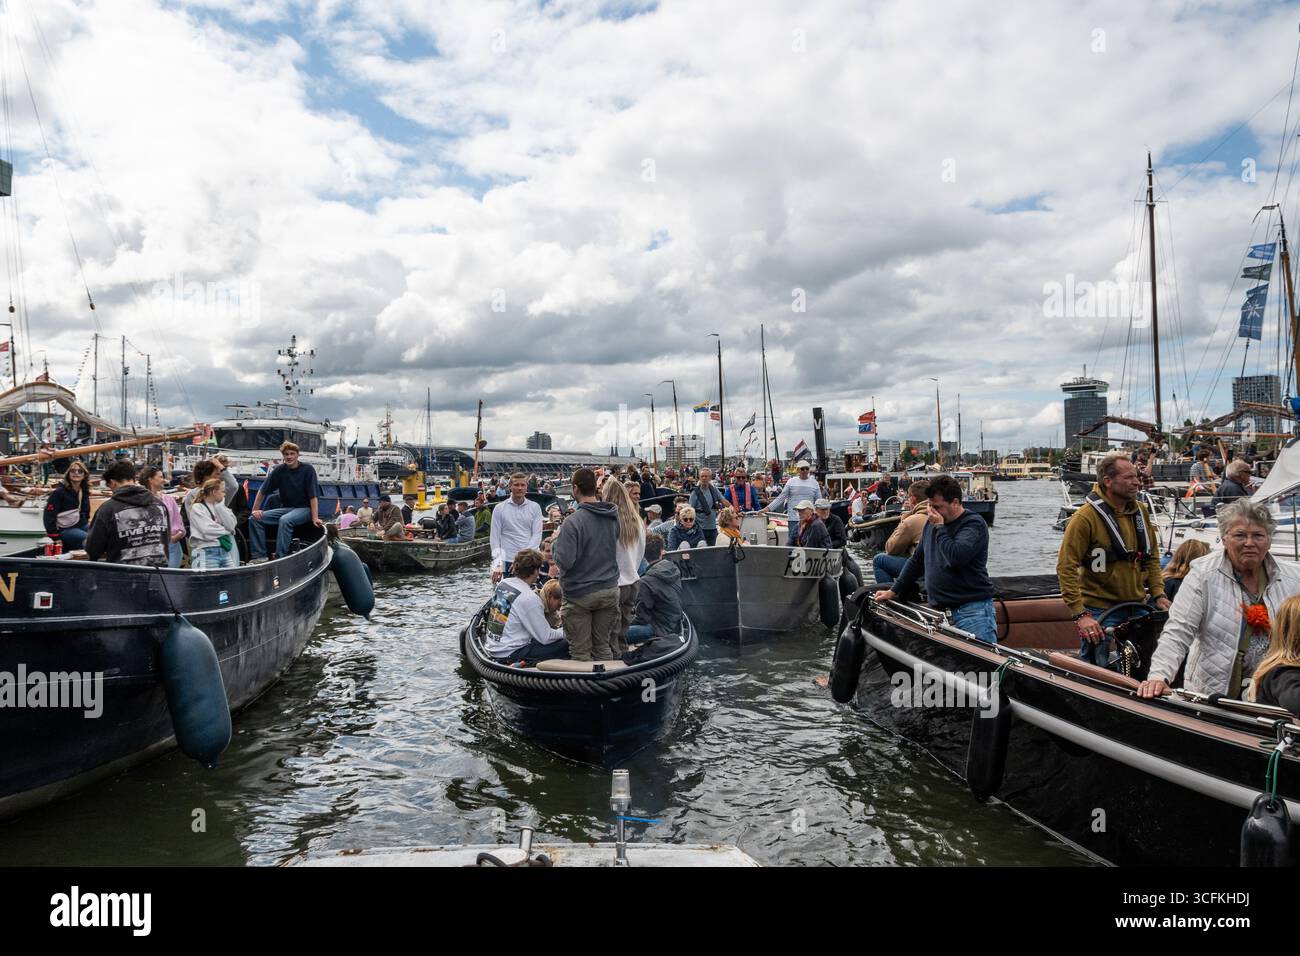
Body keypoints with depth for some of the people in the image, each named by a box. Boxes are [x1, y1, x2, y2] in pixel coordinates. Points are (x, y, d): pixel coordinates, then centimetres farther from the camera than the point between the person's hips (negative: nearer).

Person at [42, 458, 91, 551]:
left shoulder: (84, 491, 10)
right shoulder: (59, 492, -10)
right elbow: (49, 515, -13)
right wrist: (55, 539, -15)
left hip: (82, 526, 8)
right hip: (65, 529, -8)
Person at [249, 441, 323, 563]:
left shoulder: (308, 470, -9)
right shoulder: (279, 470, 2)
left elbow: (313, 496, -15)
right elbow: (262, 491, 8)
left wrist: (315, 518, -23)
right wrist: (255, 510, 0)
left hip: (304, 508, -6)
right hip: (286, 508, 6)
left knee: (285, 520, -35)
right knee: (256, 519, -10)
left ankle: (280, 557, -34)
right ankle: (259, 555, -11)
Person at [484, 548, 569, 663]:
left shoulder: (501, 584, 3)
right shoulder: (529, 598, -21)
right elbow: (545, 638, -15)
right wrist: (564, 631, 2)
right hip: (511, 655, -9)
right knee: (566, 644, -8)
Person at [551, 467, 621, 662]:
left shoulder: (573, 521, -19)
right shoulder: (614, 516, 0)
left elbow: (564, 561, -21)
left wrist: (556, 542, -4)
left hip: (580, 593, -5)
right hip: (609, 590, 5)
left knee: (580, 651, 7)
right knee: (603, 646, 16)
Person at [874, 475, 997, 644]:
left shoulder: (974, 524, -7)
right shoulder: (931, 522, 16)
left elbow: (956, 557, -25)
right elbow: (917, 560, 25)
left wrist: (940, 528, -11)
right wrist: (893, 591, 22)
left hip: (972, 610, -6)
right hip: (939, 610, 6)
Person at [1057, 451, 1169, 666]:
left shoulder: (1140, 511, 6)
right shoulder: (1086, 517, -15)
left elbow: (1152, 556, 17)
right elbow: (1066, 567, -18)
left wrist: (1158, 593, 4)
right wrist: (1080, 614, -23)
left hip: (1137, 607, 6)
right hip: (1100, 610, -6)